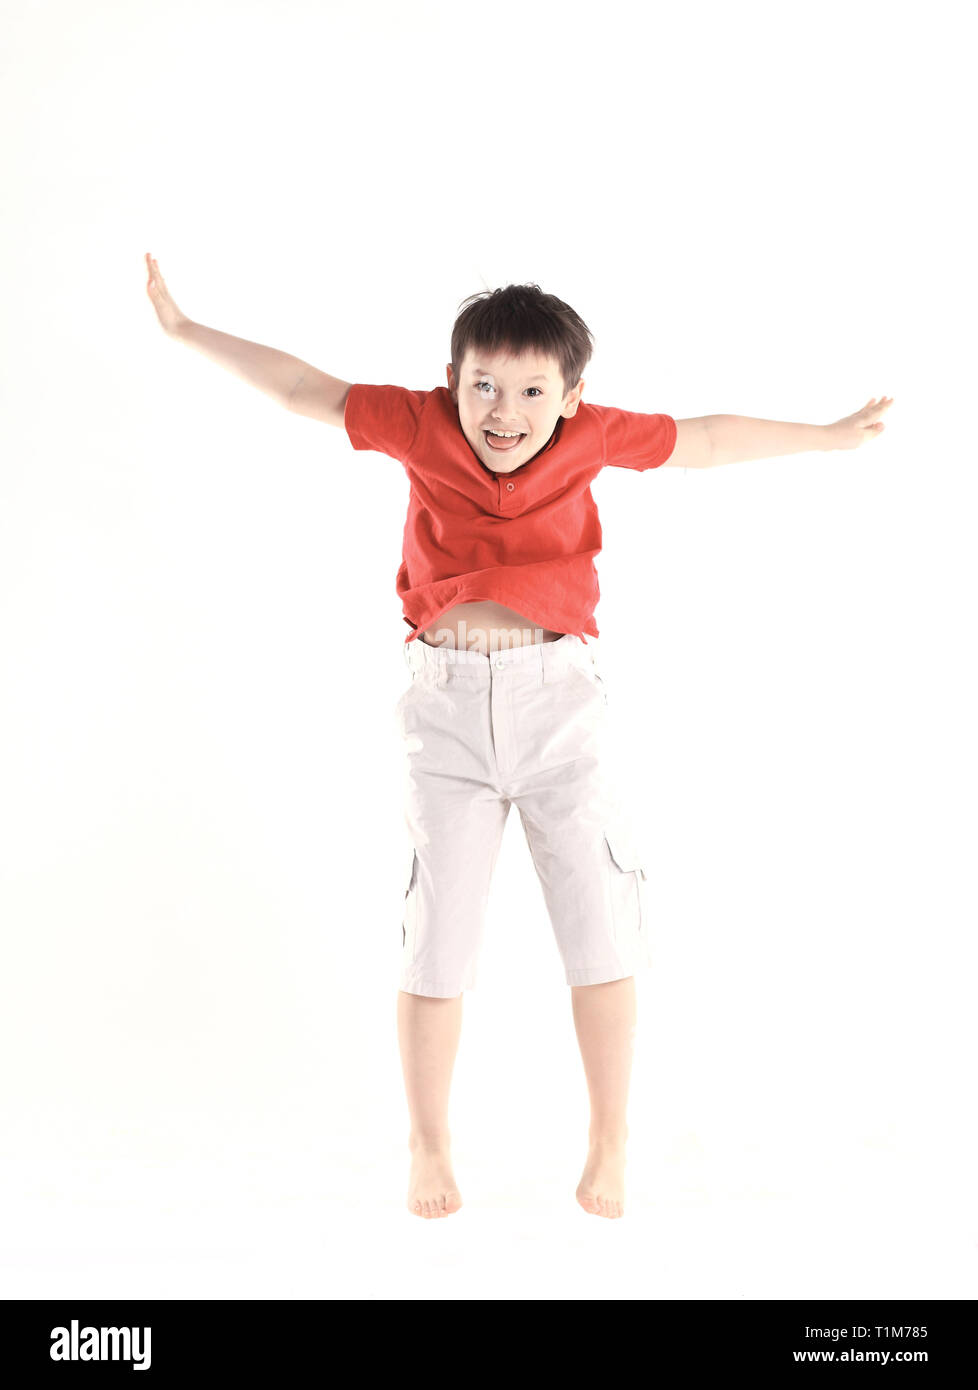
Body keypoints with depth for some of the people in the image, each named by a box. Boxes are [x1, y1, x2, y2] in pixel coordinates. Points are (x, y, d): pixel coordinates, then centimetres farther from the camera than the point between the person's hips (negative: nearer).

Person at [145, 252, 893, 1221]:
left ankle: (608, 1142, 22)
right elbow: (301, 388, 7)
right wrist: (185, 330, 10)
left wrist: (827, 437, 20)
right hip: (447, 702, 0)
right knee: (436, 938, 4)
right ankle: (429, 1150, 22)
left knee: (601, 931, 2)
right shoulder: (420, 428, -2)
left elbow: (707, 442, 12)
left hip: (557, 696, 0)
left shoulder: (591, 438, -2)